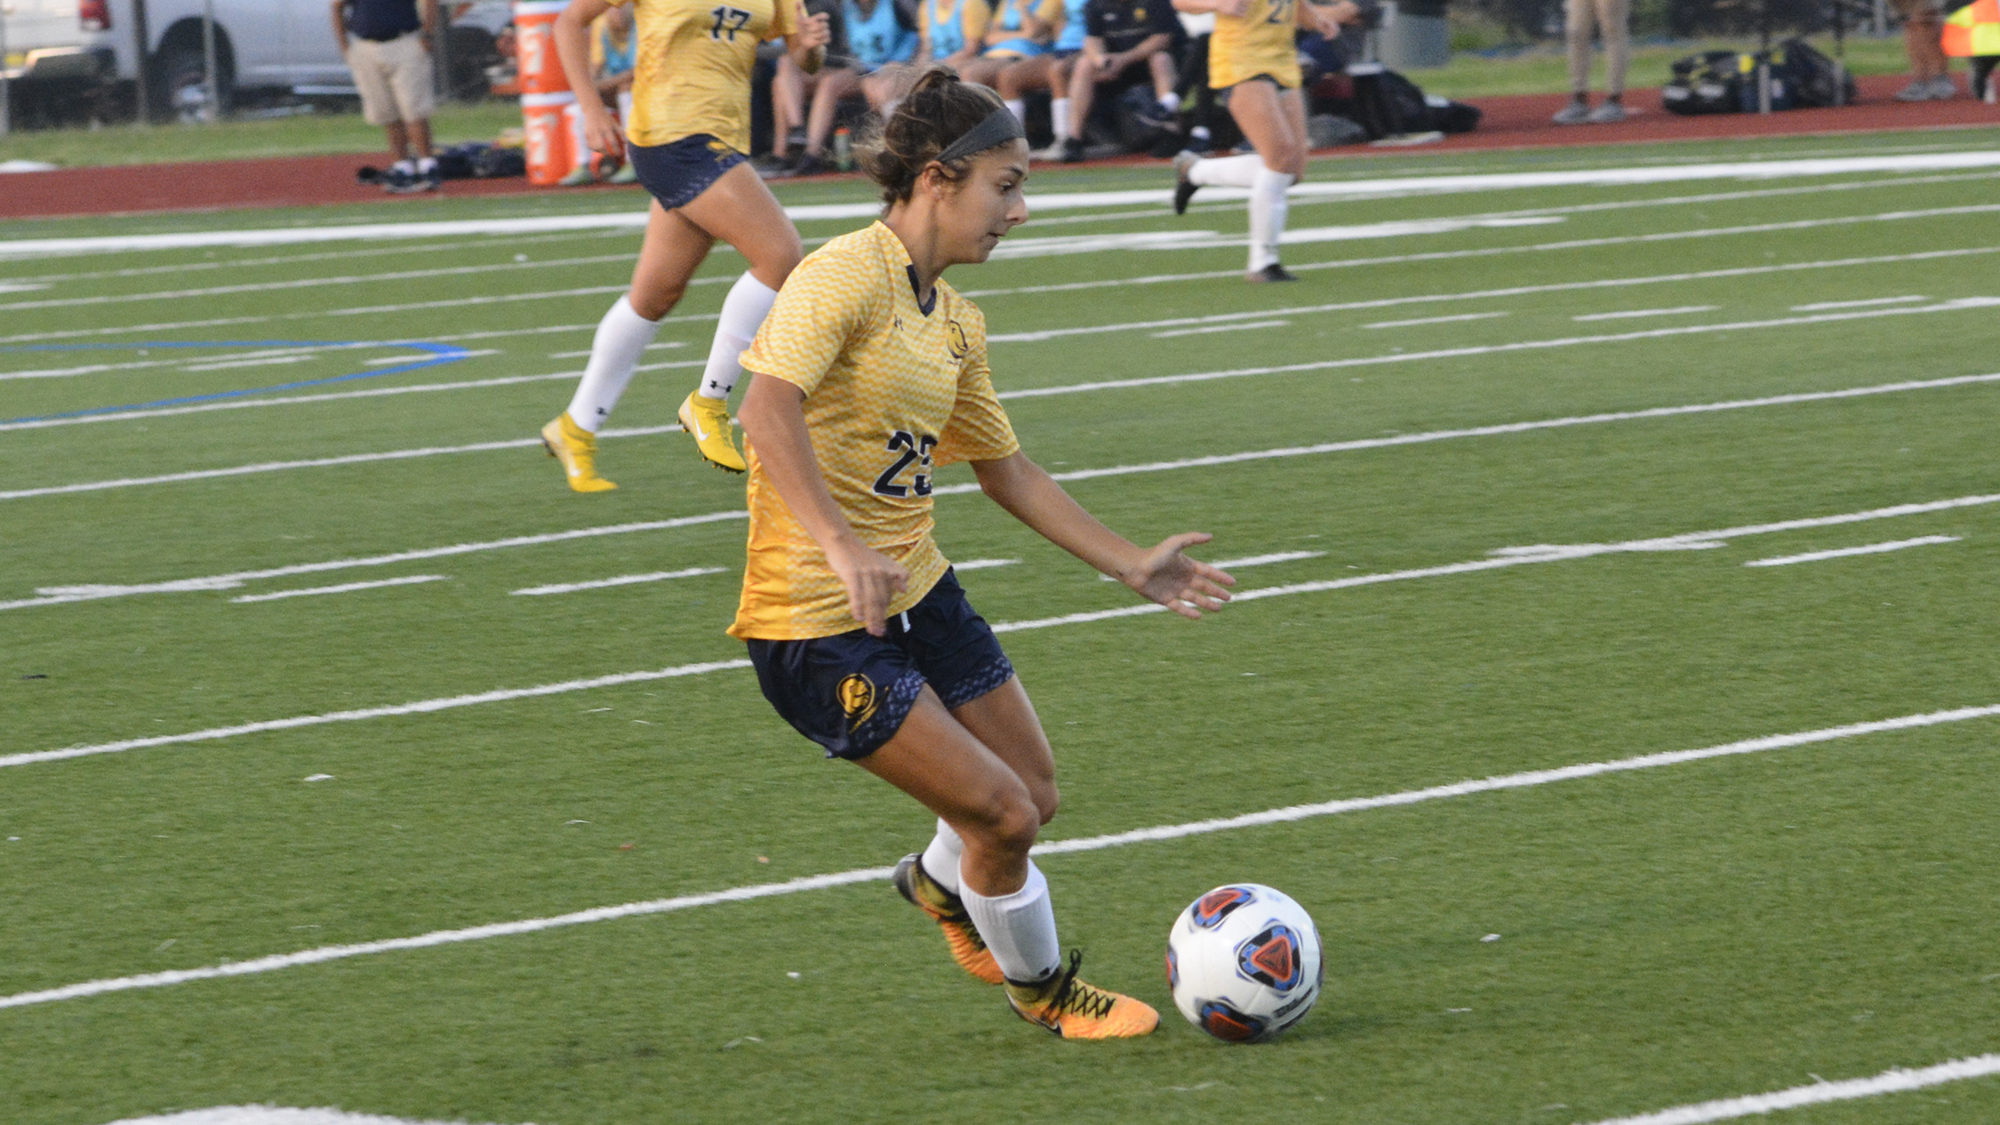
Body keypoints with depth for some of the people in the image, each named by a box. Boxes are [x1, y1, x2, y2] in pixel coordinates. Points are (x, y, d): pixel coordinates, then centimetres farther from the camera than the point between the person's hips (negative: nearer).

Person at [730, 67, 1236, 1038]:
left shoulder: (954, 321, 10)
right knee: (1001, 813, -6)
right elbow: (768, 409, -32)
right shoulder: (846, 276, -18)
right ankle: (1040, 987, 22)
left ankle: (941, 883, 48)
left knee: (1032, 796, 15)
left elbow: (1005, 471, 21)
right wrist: (843, 551, -43)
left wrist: (1130, 565, 19)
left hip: (916, 592, 9)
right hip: (819, 628, -9)